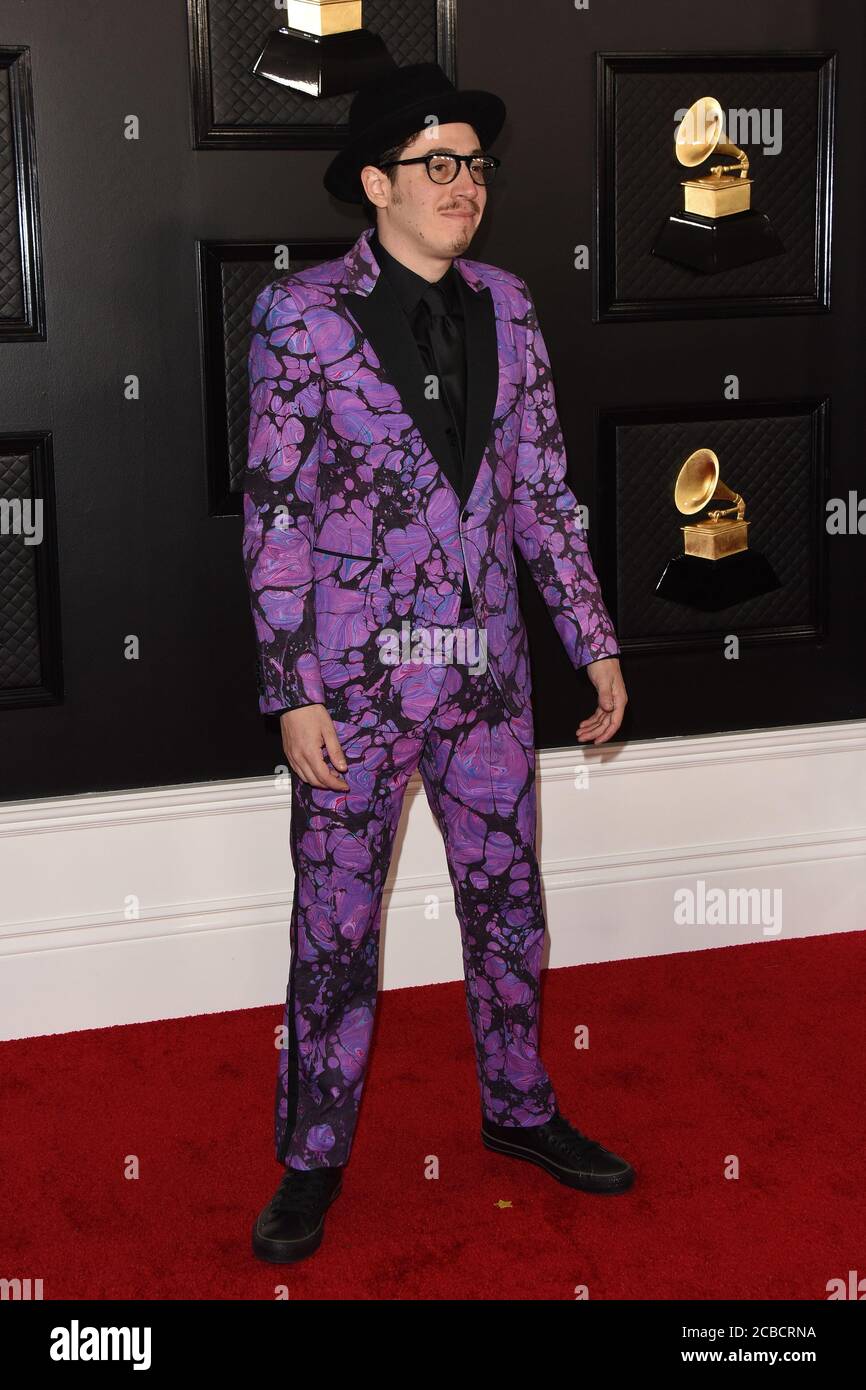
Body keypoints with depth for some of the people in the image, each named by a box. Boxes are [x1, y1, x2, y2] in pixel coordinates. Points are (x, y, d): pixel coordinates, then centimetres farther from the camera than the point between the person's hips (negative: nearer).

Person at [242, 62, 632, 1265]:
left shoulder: (503, 306, 4)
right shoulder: (303, 315, -8)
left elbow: (542, 487, 9)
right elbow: (274, 516, -9)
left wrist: (595, 639, 6)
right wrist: (293, 693, -13)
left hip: (487, 673, 4)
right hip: (357, 680, -4)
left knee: (508, 902, 16)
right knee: (336, 927, 7)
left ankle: (519, 1109, 37)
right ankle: (314, 1157, 25)